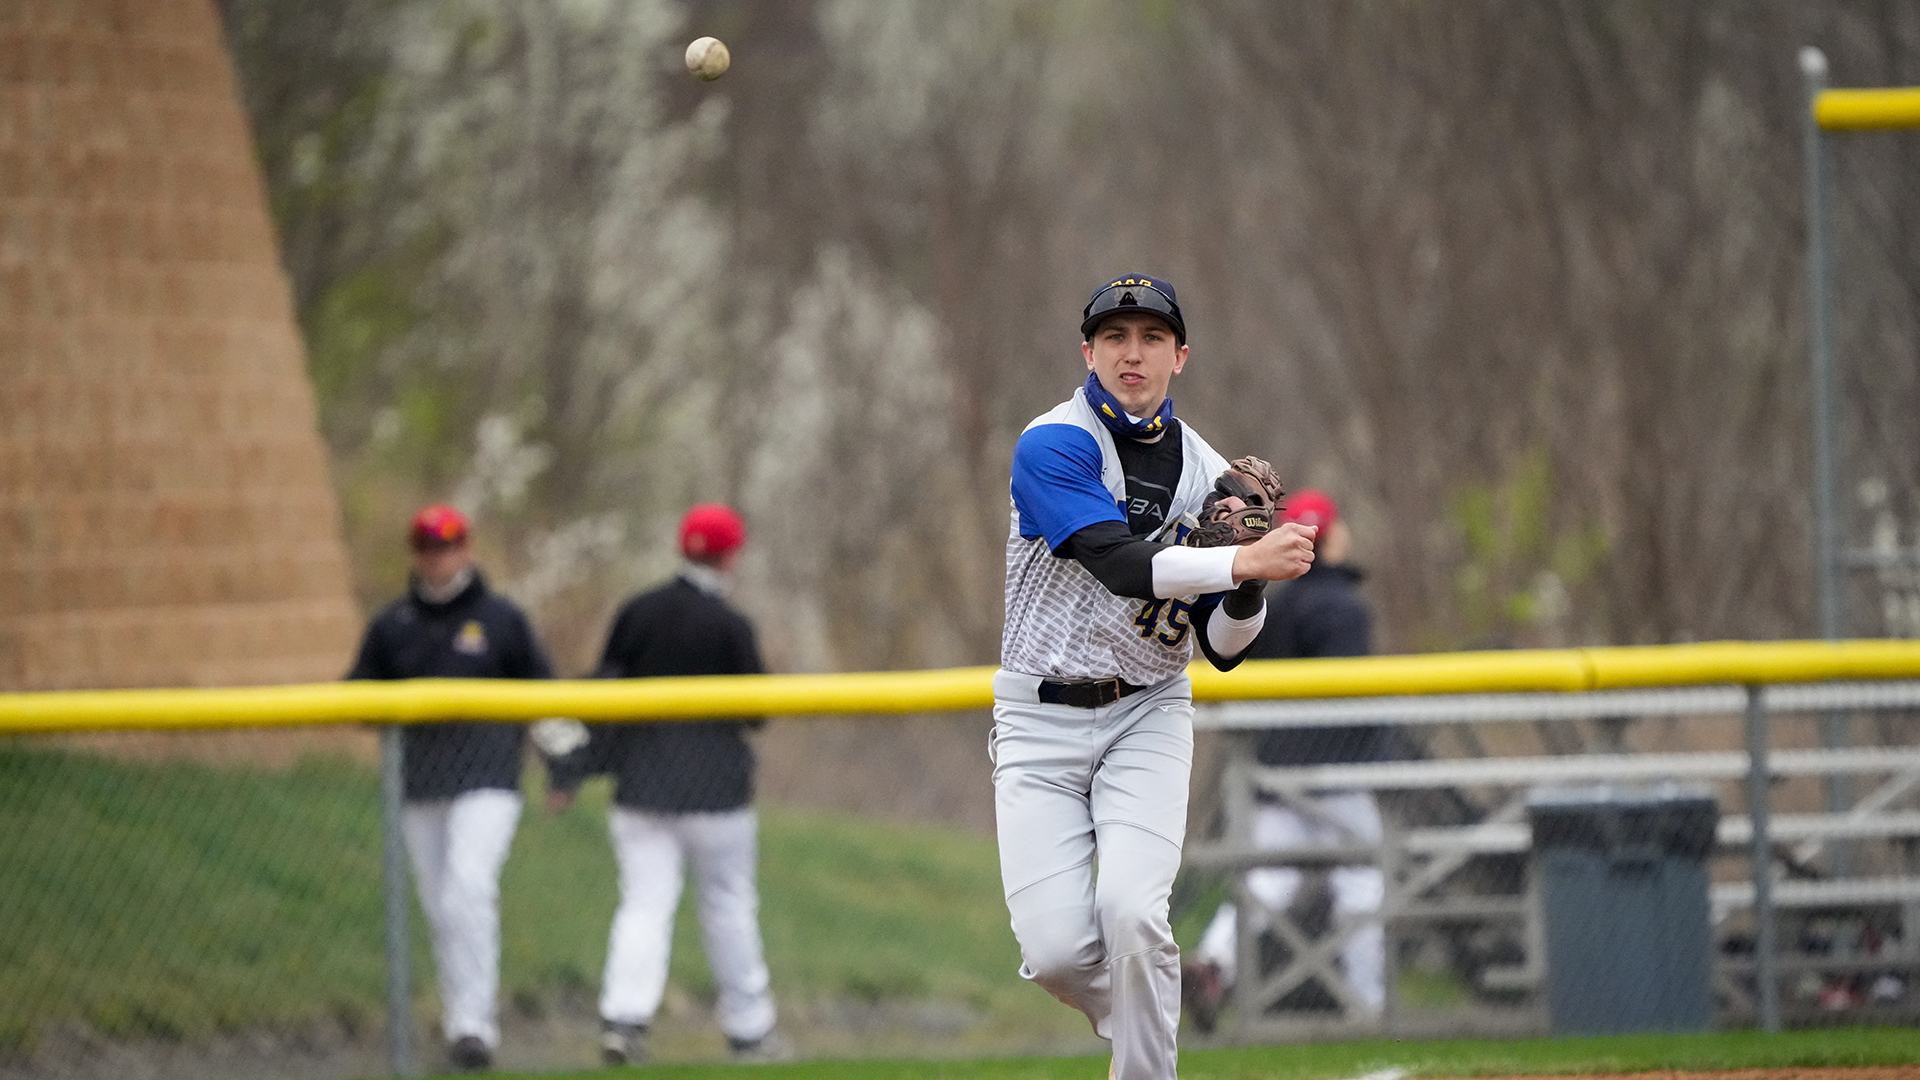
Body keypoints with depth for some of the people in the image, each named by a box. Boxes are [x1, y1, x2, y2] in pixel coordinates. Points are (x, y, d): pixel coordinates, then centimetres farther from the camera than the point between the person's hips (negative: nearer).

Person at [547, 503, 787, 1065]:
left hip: (640, 783, 3)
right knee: (728, 904, 9)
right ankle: (749, 1030, 16)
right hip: (714, 786, -3)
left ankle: (622, 1017, -19)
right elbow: (756, 711, -5)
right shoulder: (729, 625, -9)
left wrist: (574, 770, 7)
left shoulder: (638, 613, 2)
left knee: (643, 904, -1)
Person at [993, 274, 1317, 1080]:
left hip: (1149, 716, 2)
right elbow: (1119, 562, -26)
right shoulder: (1053, 447, -11)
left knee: (1132, 911, -22)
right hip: (1041, 718, -2)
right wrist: (1244, 562, -34)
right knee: (1057, 950, -11)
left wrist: (1248, 593, -16)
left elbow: (1223, 649, 5)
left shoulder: (1209, 476, 5)